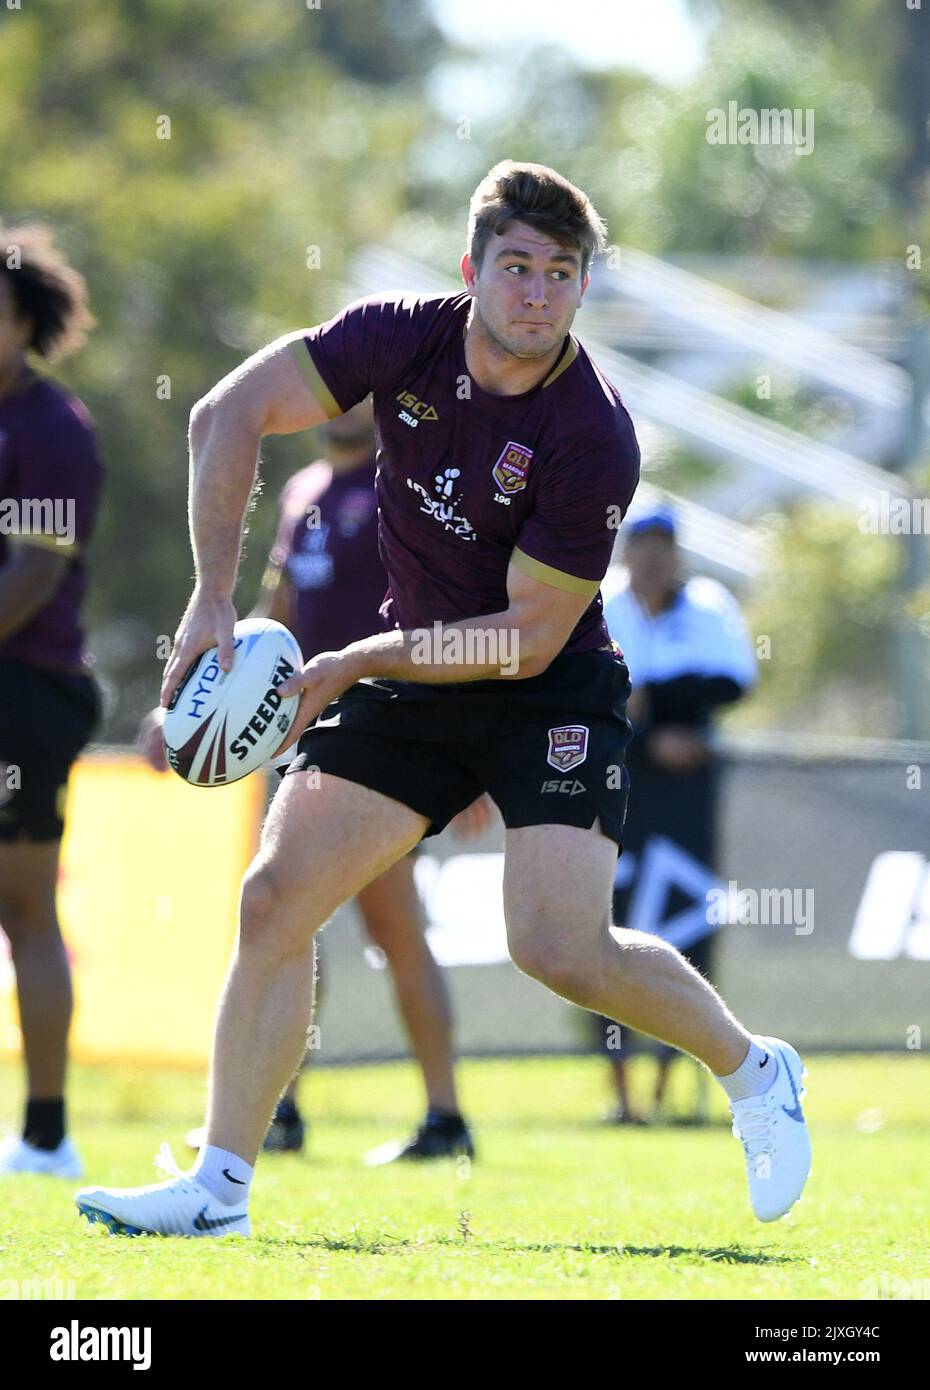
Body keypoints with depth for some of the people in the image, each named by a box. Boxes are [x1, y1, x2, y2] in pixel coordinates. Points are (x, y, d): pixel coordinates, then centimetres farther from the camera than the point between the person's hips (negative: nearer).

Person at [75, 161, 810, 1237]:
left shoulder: (594, 439, -24)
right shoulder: (402, 338, -12)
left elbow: (528, 638, -21)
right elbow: (228, 414, -9)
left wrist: (347, 666, -19)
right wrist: (212, 600, -17)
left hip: (549, 695, -5)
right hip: (409, 680, 5)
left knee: (562, 949, -19)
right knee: (274, 899, -4)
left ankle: (752, 1072, 8)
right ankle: (219, 1184, 3)